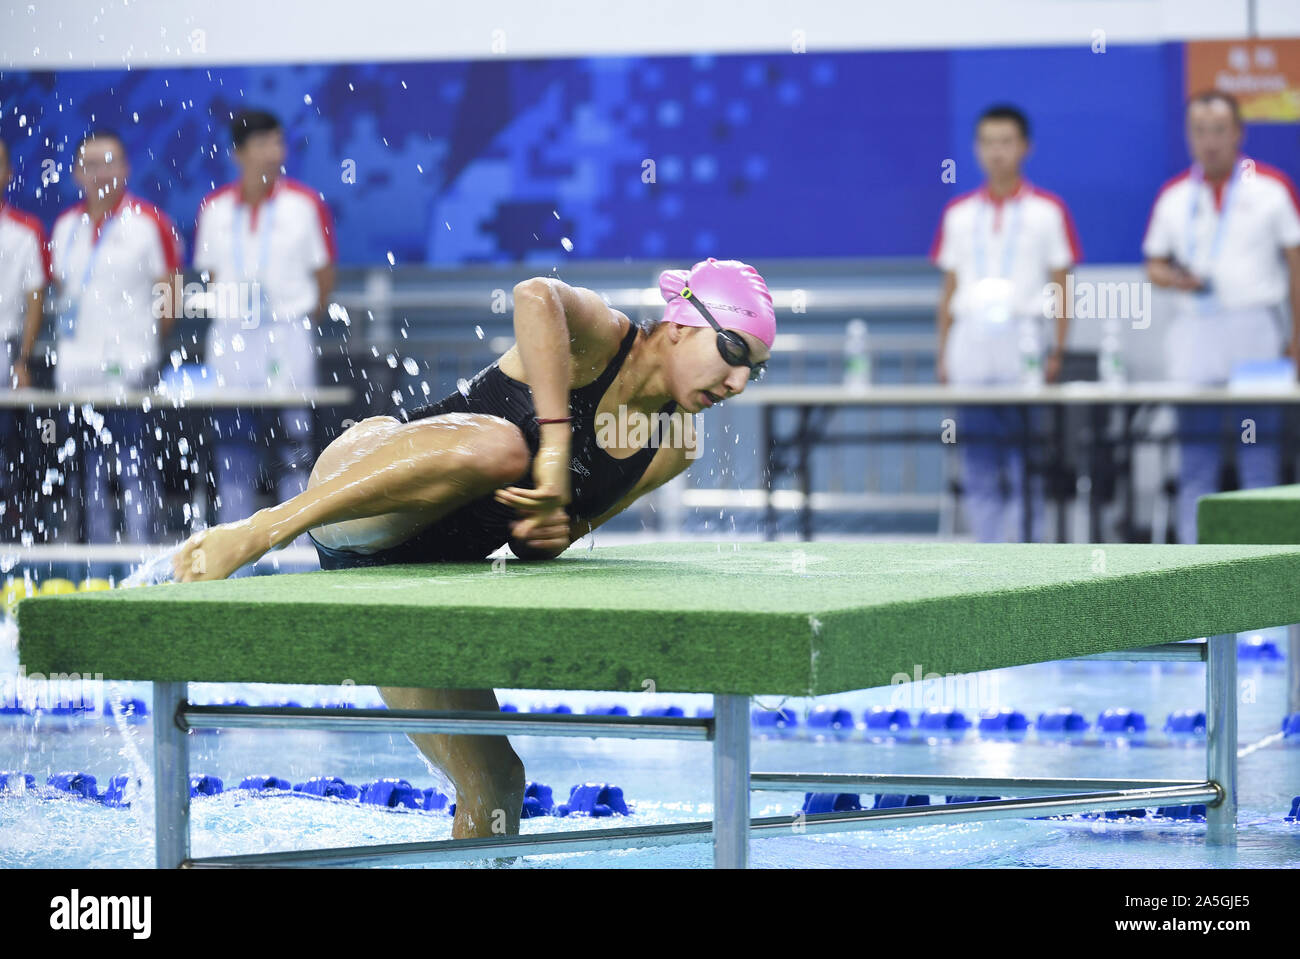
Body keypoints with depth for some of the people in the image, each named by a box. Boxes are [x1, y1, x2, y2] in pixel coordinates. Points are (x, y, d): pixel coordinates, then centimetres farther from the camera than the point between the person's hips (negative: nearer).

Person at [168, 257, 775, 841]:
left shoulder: (673, 447, 8)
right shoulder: (600, 337, -10)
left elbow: (530, 540, 12)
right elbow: (535, 296, -36)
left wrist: (553, 533, -13)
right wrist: (554, 451, -39)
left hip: (417, 578, 7)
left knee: (494, 785, -3)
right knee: (497, 445, -38)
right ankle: (255, 535, -34)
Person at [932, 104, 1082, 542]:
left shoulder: (1047, 210, 3)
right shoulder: (959, 213, 12)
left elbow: (1061, 288, 2)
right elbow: (949, 291, 14)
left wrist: (1057, 352, -6)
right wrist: (942, 355, 7)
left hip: (1022, 339, -3)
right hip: (969, 341, 3)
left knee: (1025, 466, -3)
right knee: (979, 469, 3)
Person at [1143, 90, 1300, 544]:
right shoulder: (1173, 195, 9)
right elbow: (1155, 263, 15)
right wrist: (1176, 279, -8)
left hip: (1255, 331, -2)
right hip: (1193, 332, 2)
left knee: (1260, 457, -1)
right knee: (1195, 463, 3)